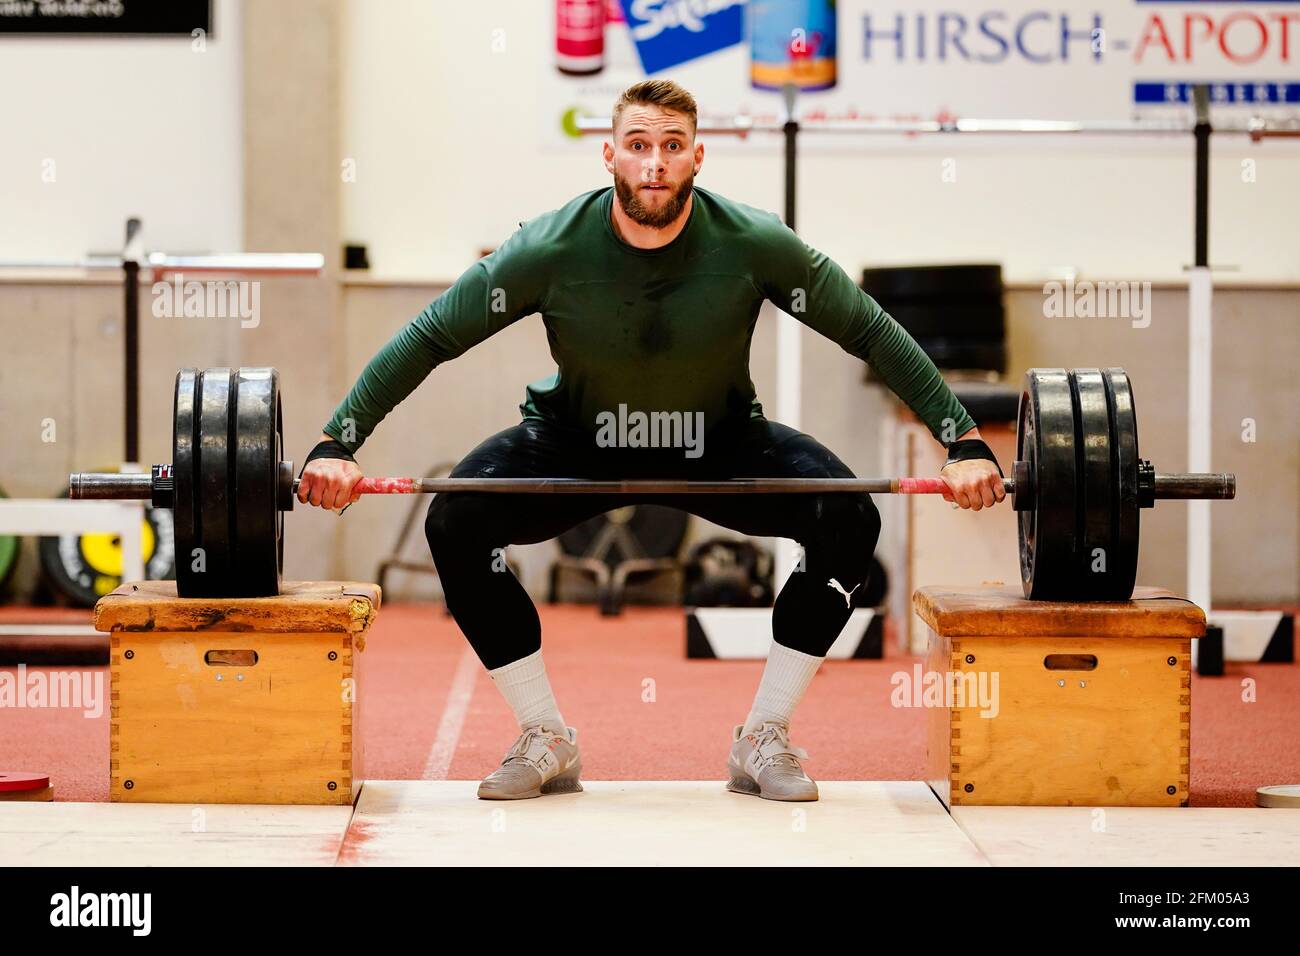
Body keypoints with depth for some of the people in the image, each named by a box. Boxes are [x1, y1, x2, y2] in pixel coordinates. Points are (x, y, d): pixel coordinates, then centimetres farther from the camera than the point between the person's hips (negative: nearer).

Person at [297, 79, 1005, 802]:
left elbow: (874, 334, -16)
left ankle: (764, 742, -9)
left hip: (721, 442, 0)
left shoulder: (755, 245, -25)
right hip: (577, 442, 0)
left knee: (849, 520, -24)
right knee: (456, 523, -25)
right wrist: (338, 443, -26)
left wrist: (965, 442, -21)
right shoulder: (552, 250, -26)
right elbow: (427, 338, -18)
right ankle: (546, 742, -10)